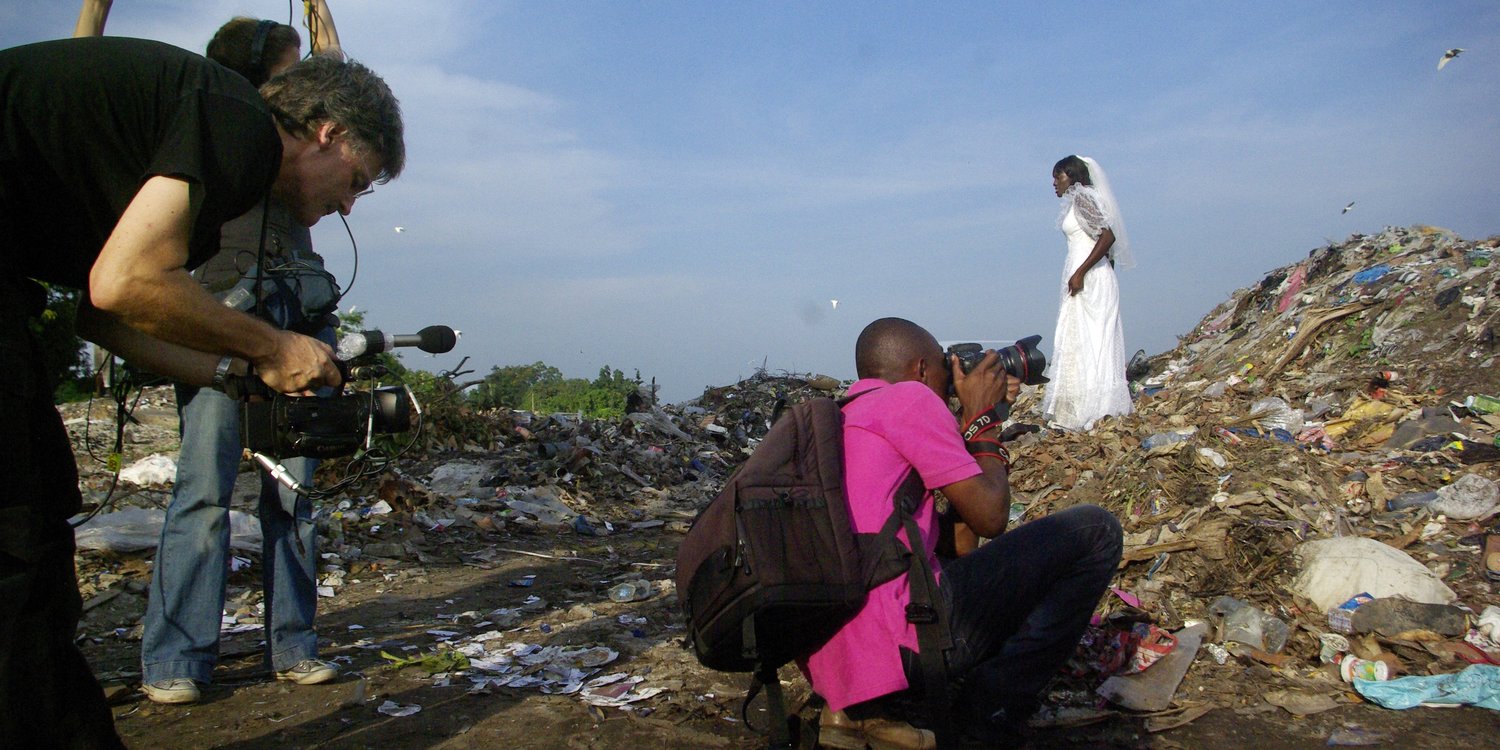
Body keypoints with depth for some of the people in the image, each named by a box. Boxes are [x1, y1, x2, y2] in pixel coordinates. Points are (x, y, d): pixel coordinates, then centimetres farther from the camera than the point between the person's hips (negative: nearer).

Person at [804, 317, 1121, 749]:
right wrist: (983, 418, 12)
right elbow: (990, 516, -3)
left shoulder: (841, 421, 24)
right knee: (1094, 531, 2)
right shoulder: (909, 398, -3)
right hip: (902, 641, -9)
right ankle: (994, 709, 5)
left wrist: (984, 416, 25)